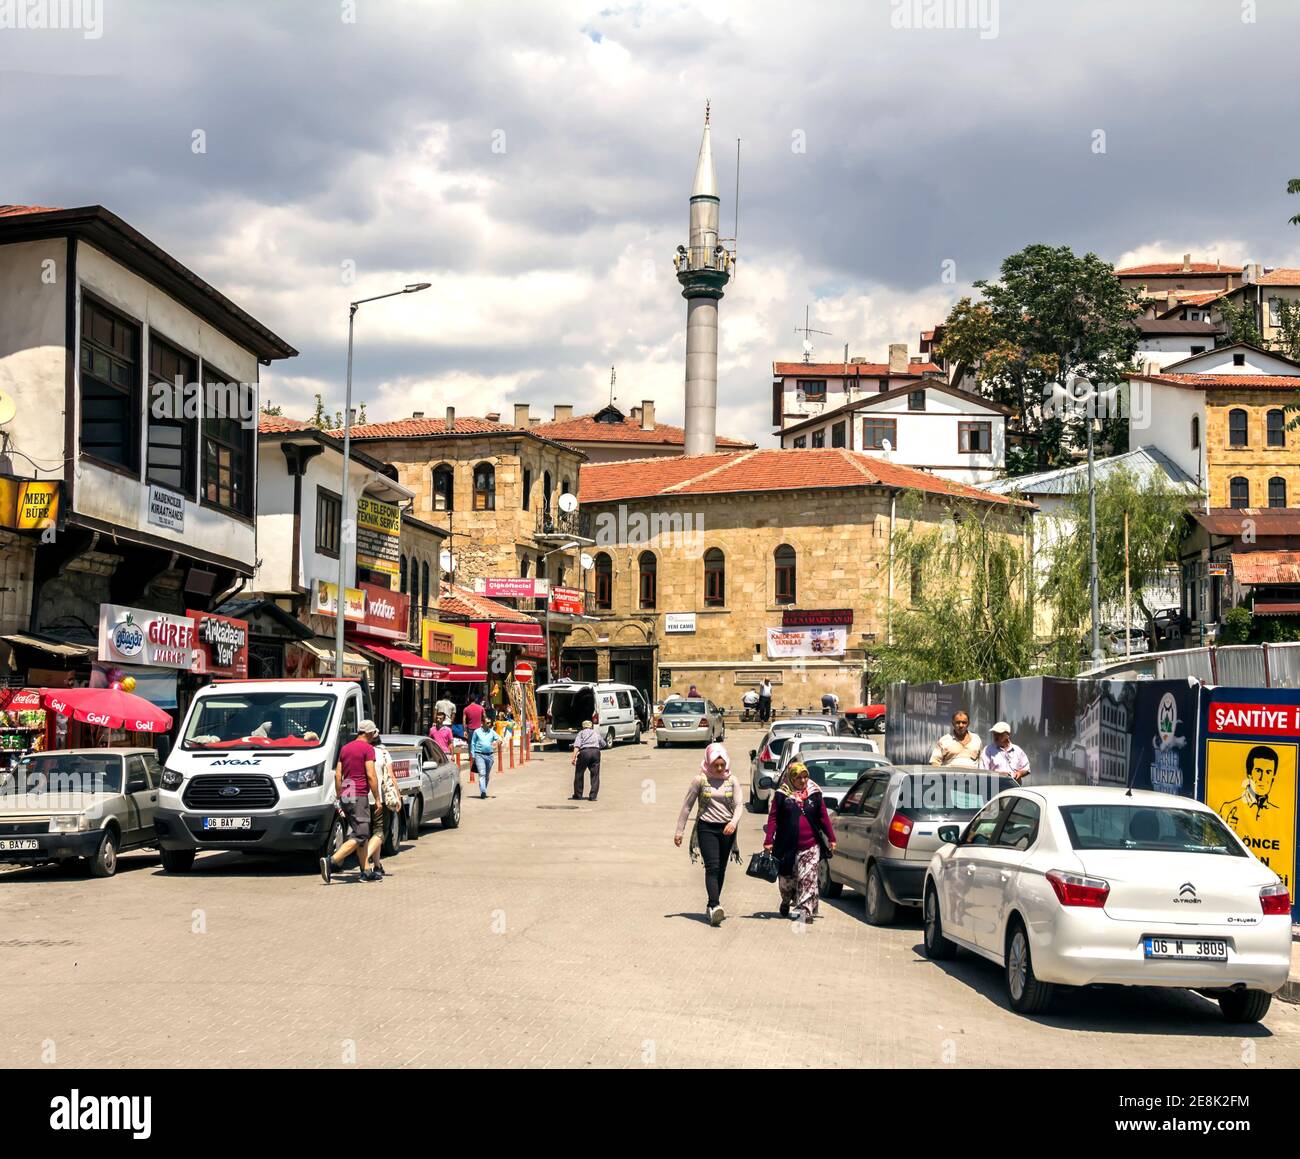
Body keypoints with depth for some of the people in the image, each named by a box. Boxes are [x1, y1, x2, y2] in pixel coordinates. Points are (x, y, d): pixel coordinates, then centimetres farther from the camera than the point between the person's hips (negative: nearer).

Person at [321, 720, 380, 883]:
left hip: (345, 796, 9)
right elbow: (371, 776, -13)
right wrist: (377, 798, -7)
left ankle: (366, 871, 13)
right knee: (359, 836, -9)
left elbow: (338, 775, 14)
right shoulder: (368, 749, -8)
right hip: (359, 796, -9)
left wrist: (339, 796, 20)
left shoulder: (345, 748, 15)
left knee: (363, 834, 14)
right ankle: (331, 862, -23)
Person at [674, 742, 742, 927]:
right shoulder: (700, 780, -4)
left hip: (726, 829, 3)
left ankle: (712, 904, 22)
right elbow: (687, 805, 1)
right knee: (712, 867, -16)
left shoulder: (732, 781, 4)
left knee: (721, 869, 9)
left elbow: (738, 805, -2)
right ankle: (715, 906, -27)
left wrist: (734, 822, -23)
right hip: (706, 828, -3)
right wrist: (680, 831, 0)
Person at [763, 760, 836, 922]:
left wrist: (831, 838, 9)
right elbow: (773, 818, 1)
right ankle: (786, 903, 38)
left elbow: (823, 817, 11)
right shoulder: (781, 795, 1)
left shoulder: (815, 793, 7)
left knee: (808, 879, -11)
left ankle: (804, 910, -13)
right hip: (788, 846, 0)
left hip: (810, 846, 0)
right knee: (786, 879, 11)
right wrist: (768, 840, -6)